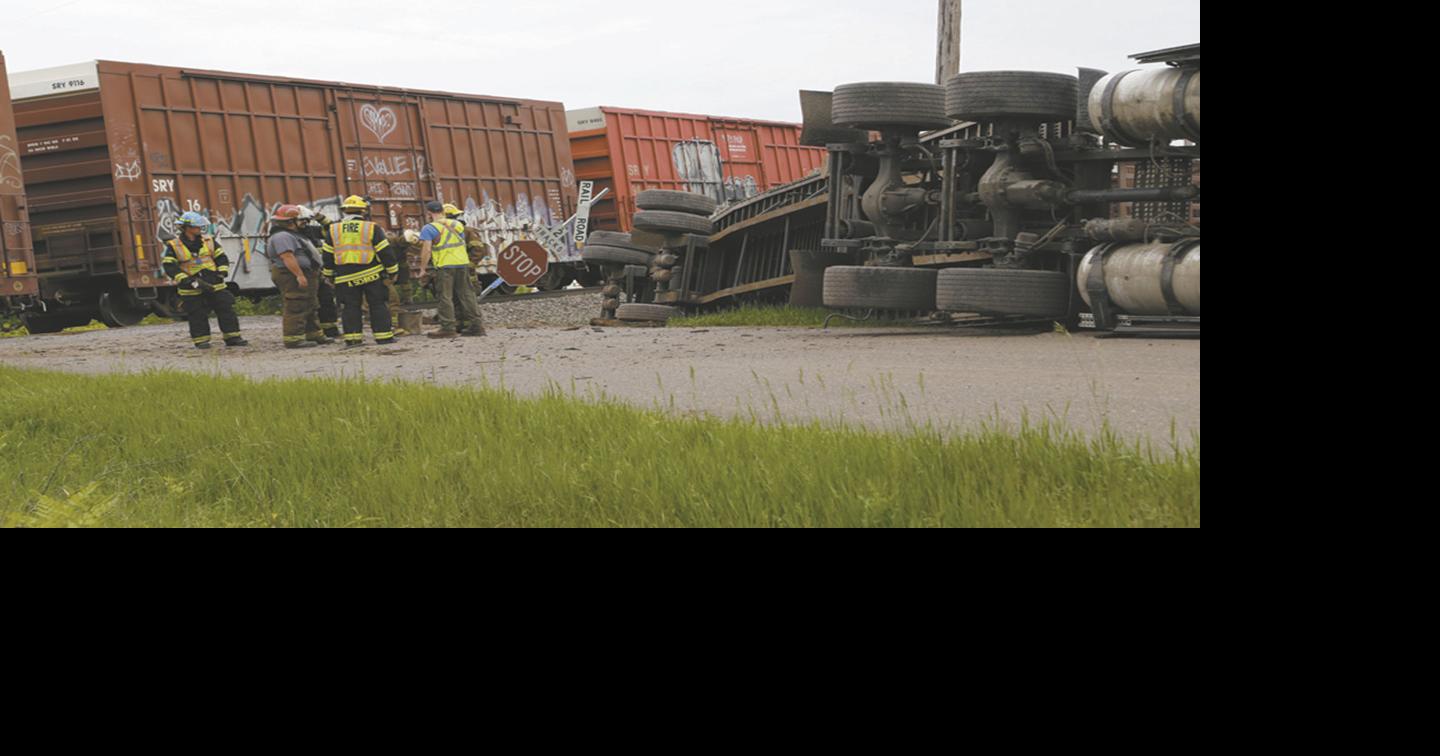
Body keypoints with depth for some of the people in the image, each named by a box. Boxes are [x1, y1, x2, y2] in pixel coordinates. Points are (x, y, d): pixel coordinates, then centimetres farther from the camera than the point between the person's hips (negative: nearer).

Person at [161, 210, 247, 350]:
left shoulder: (208, 241, 7)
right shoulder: (174, 246, -5)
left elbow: (221, 257, 13)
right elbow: (169, 267, -12)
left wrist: (221, 274, -2)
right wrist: (190, 281, -19)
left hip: (215, 285, 3)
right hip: (191, 290, -3)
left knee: (226, 310, 1)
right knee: (197, 315, 1)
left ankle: (232, 337, 8)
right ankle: (201, 340, 13)